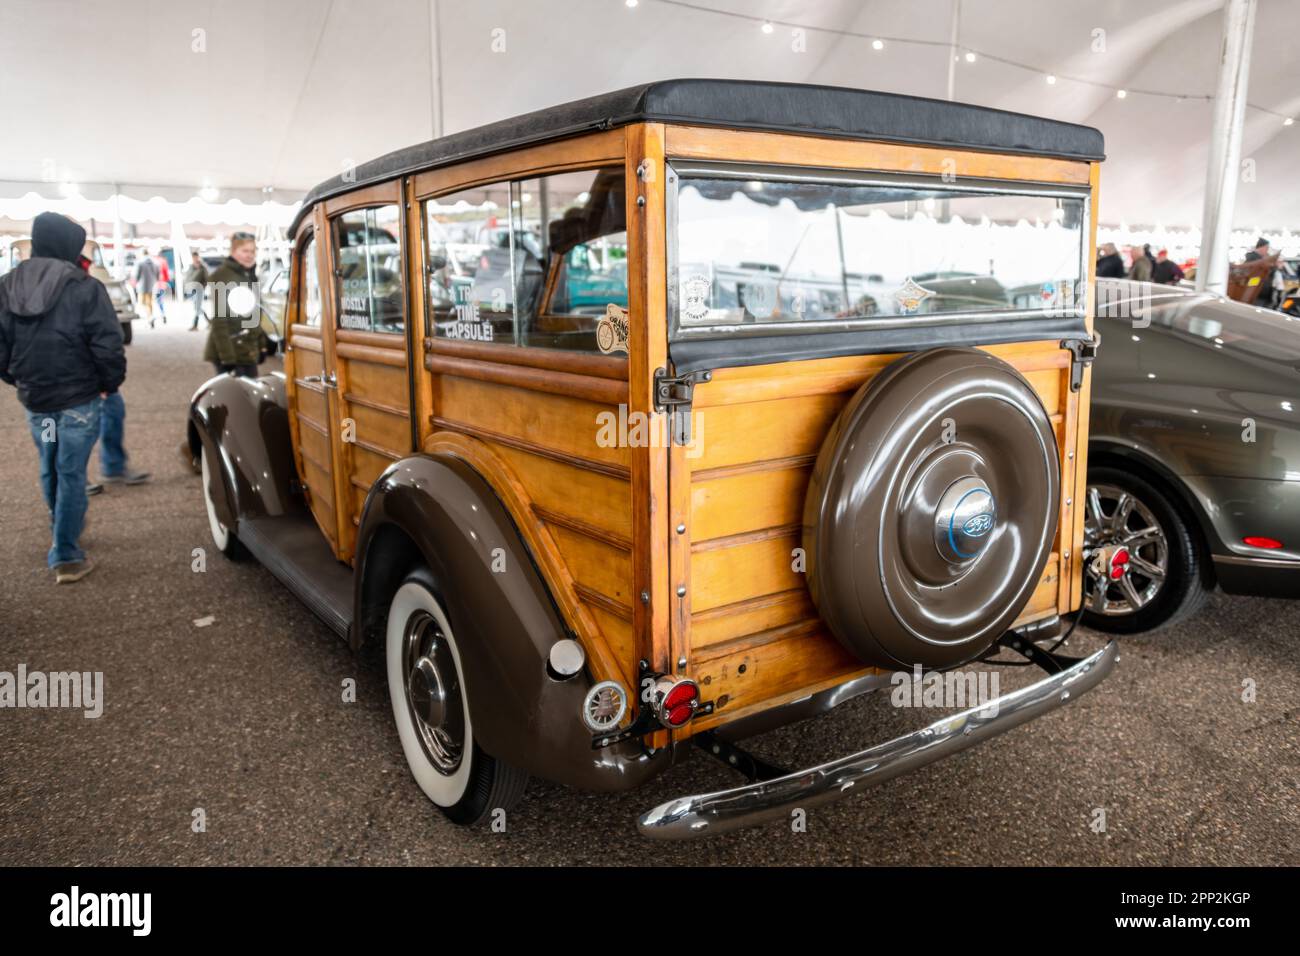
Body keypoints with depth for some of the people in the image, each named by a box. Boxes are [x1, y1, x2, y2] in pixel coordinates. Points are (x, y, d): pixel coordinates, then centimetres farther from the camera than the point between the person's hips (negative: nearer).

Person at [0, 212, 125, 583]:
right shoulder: (85, 287, -15)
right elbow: (107, 345, -16)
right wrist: (111, 383, -1)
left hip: (33, 398, 5)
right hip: (78, 397, -5)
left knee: (49, 470, 20)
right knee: (70, 473, -1)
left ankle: (64, 535, 38)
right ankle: (66, 557, 2)